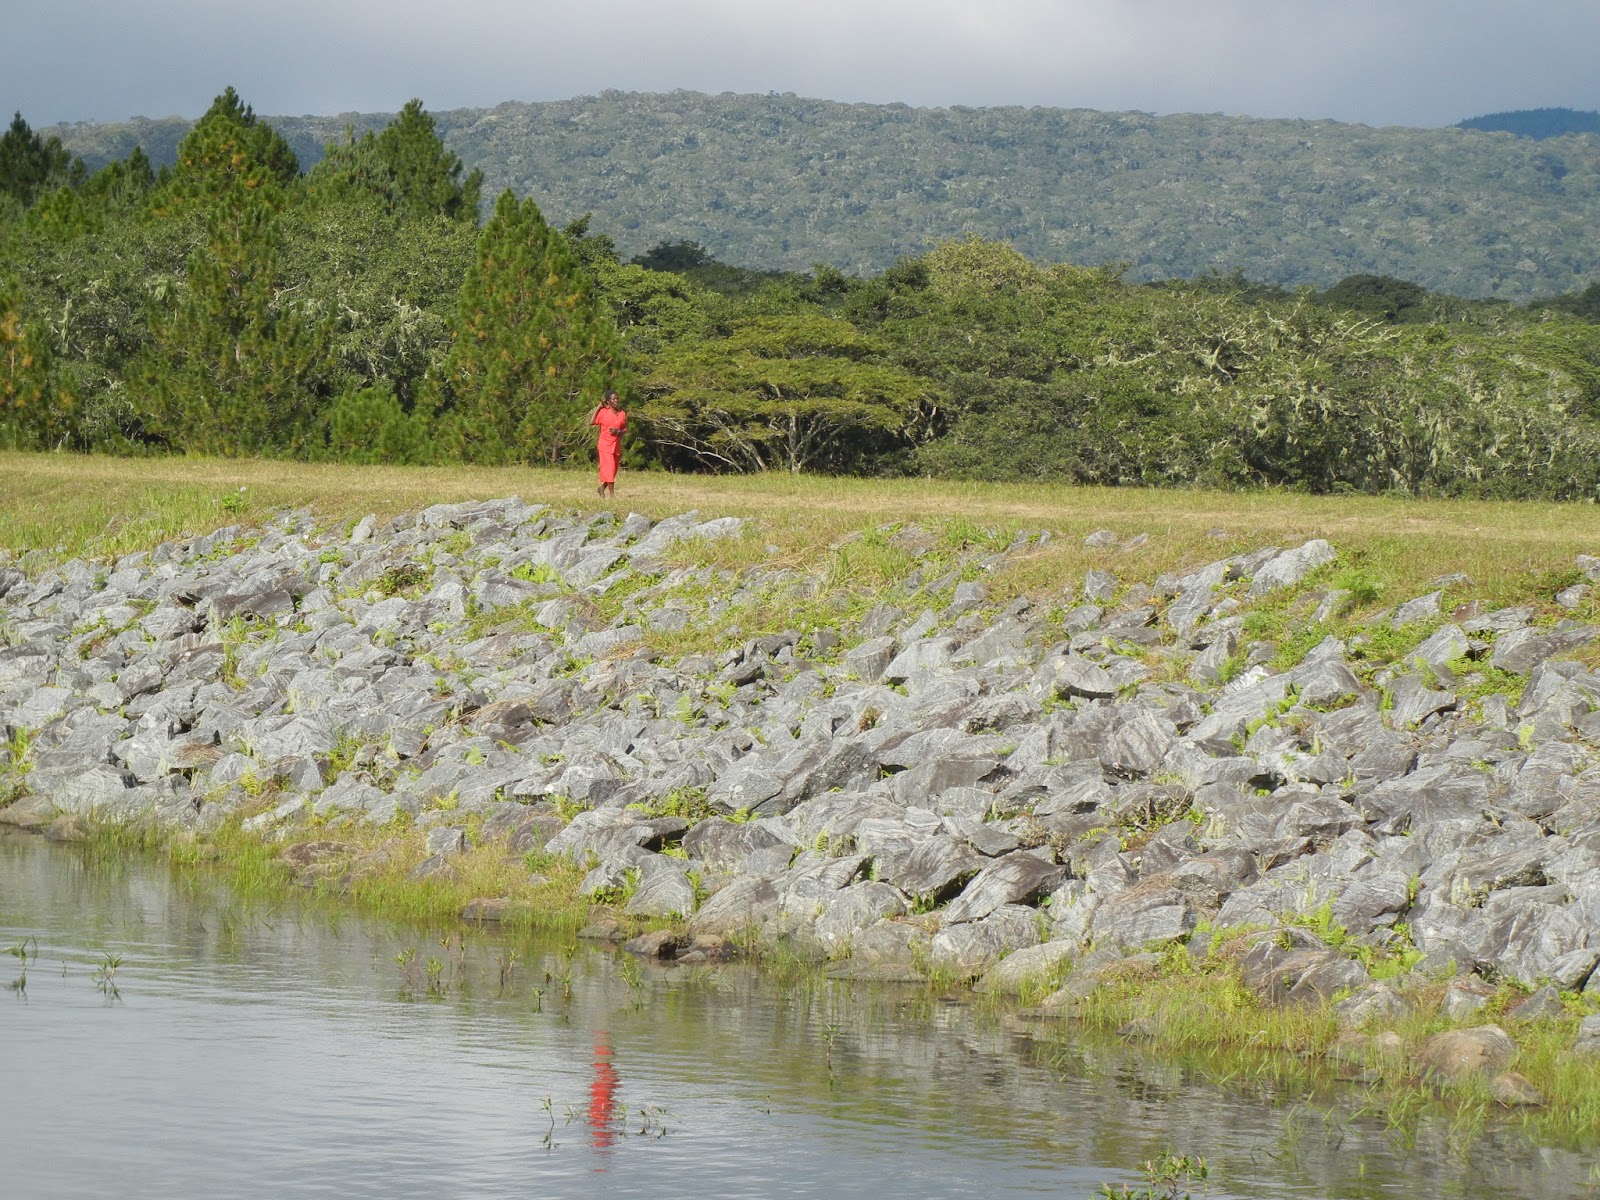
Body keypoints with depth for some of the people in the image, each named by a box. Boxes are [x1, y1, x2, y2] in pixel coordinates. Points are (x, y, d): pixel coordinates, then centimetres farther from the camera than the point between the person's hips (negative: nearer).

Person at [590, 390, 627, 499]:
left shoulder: (622, 414, 6)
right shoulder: (603, 412, -6)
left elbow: (624, 429, 10)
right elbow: (591, 422, -15)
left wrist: (618, 432, -12)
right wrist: (598, 408, -11)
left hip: (617, 445, 5)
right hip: (605, 444, -5)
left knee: (613, 470, 10)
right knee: (609, 468, -11)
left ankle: (602, 489, 29)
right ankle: (612, 493, -10)